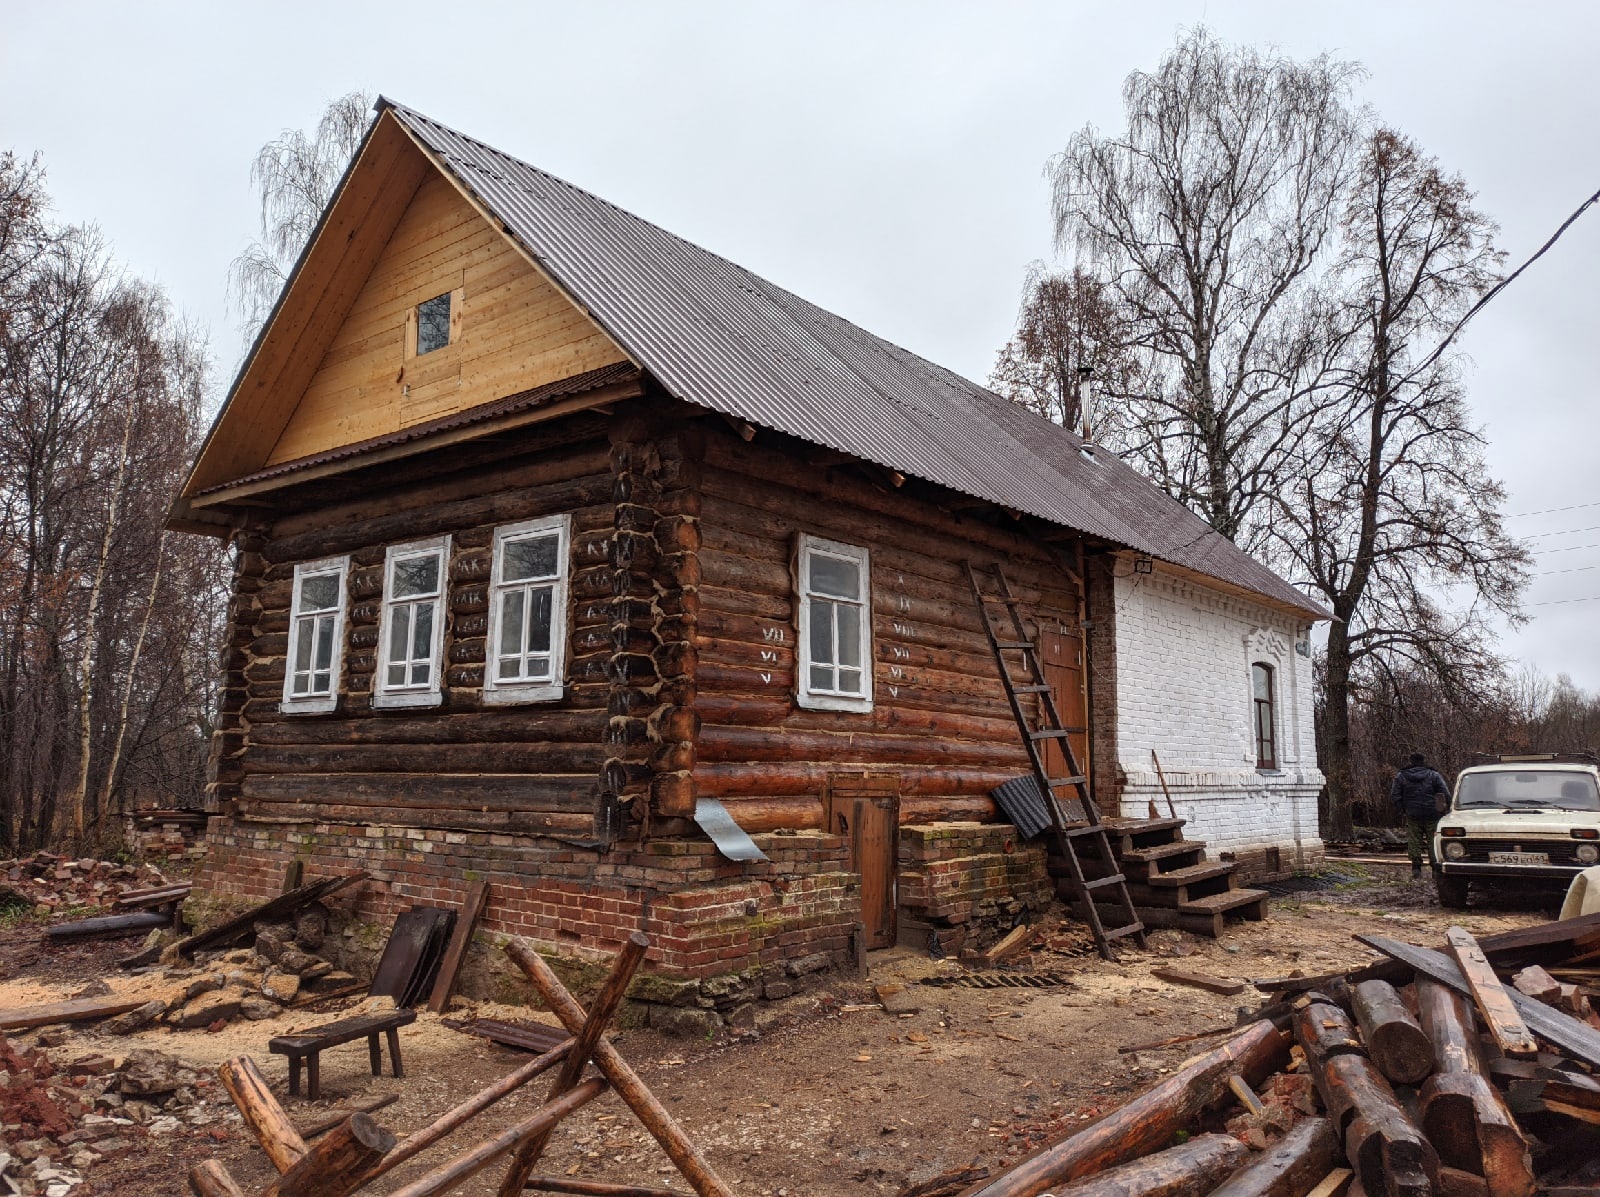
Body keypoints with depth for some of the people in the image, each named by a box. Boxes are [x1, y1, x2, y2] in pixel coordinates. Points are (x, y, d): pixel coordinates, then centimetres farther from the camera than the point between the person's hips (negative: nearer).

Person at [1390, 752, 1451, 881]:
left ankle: (1416, 871, 4)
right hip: (1432, 816, 0)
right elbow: (1446, 795, -5)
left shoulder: (1401, 776, 2)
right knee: (1433, 842, 8)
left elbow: (1394, 796, -1)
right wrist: (1445, 808, 7)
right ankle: (1436, 869, 6)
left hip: (1412, 816, 0)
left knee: (1414, 843, 6)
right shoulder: (1434, 775, 0)